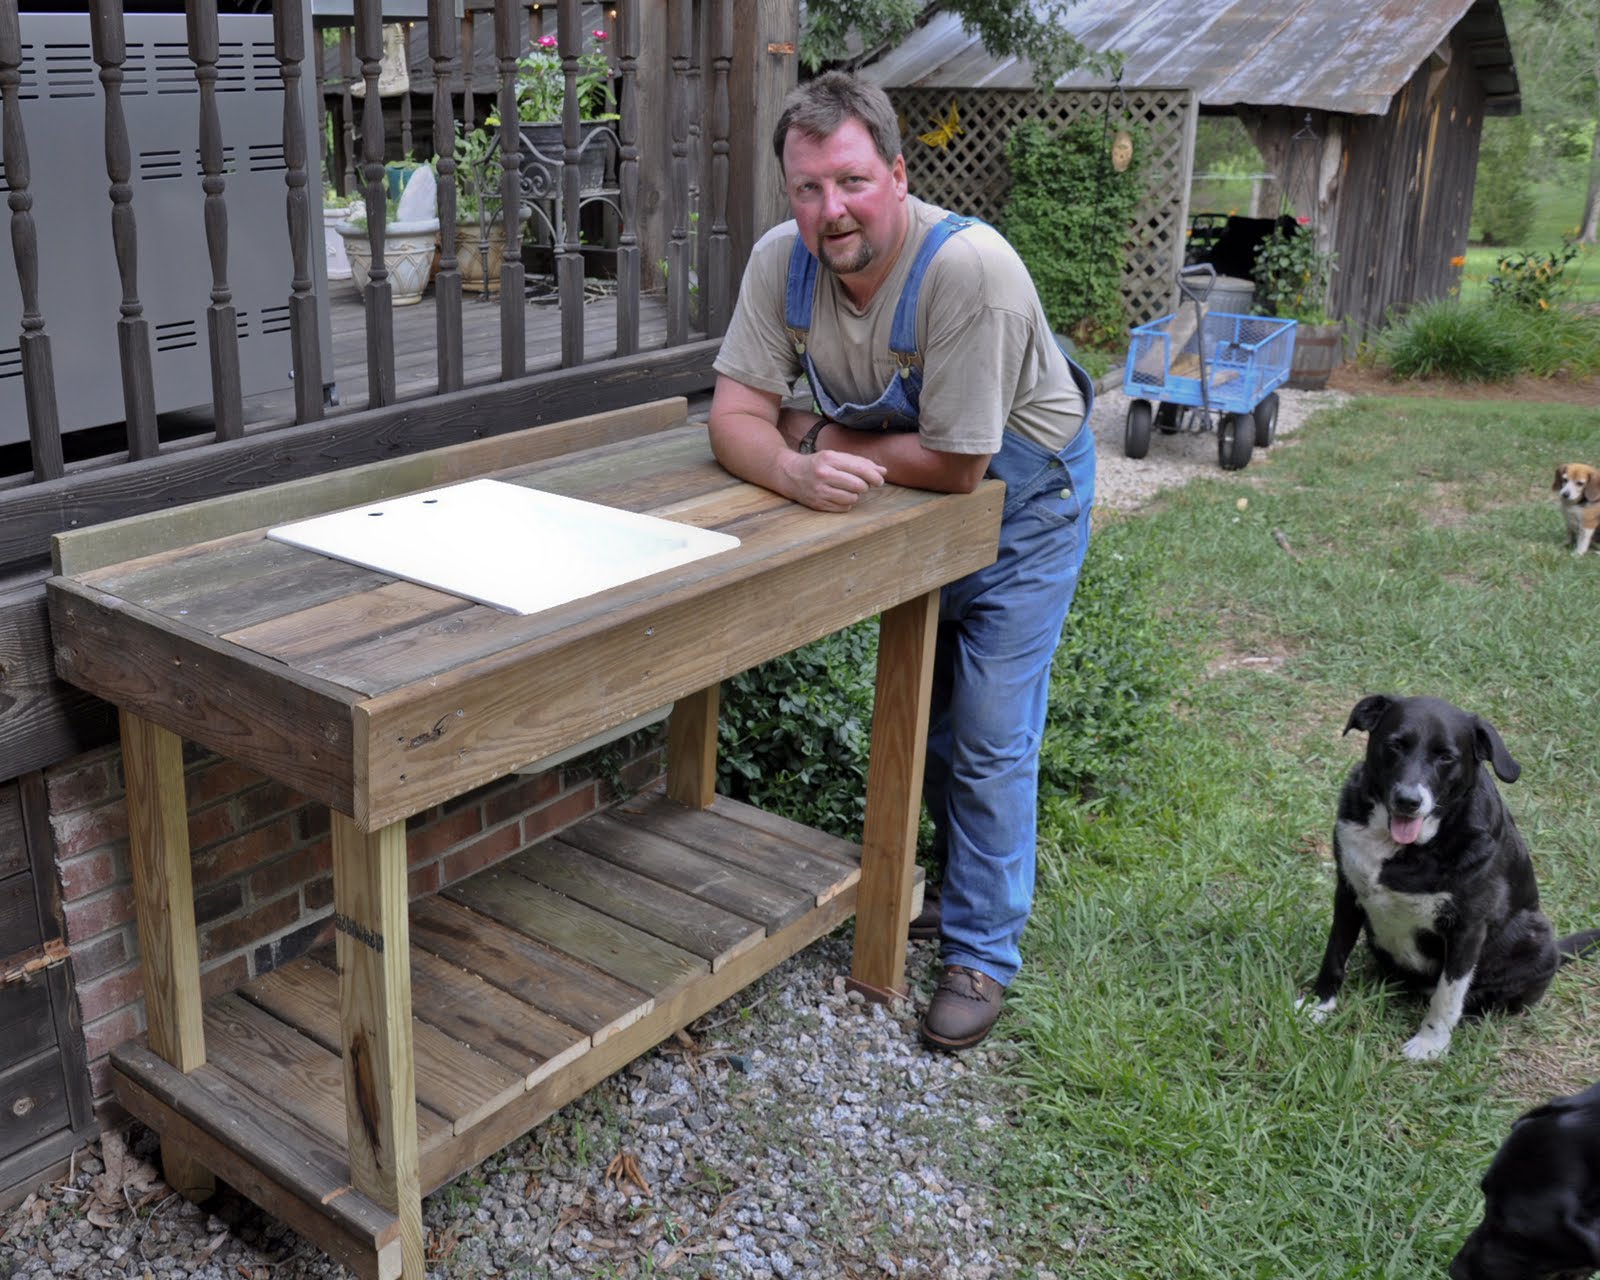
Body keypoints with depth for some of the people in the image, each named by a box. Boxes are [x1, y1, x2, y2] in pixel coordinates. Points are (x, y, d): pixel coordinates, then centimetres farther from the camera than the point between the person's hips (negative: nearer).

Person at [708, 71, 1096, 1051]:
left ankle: (981, 954, 11)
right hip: (898, 492, 6)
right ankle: (959, 869, 45)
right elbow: (736, 416, -19)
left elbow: (956, 463, -33)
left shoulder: (970, 270, -36)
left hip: (1021, 493, -6)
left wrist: (825, 439, -22)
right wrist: (793, 469, -41)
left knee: (990, 737, -5)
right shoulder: (782, 261, -20)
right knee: (919, 705, 20)